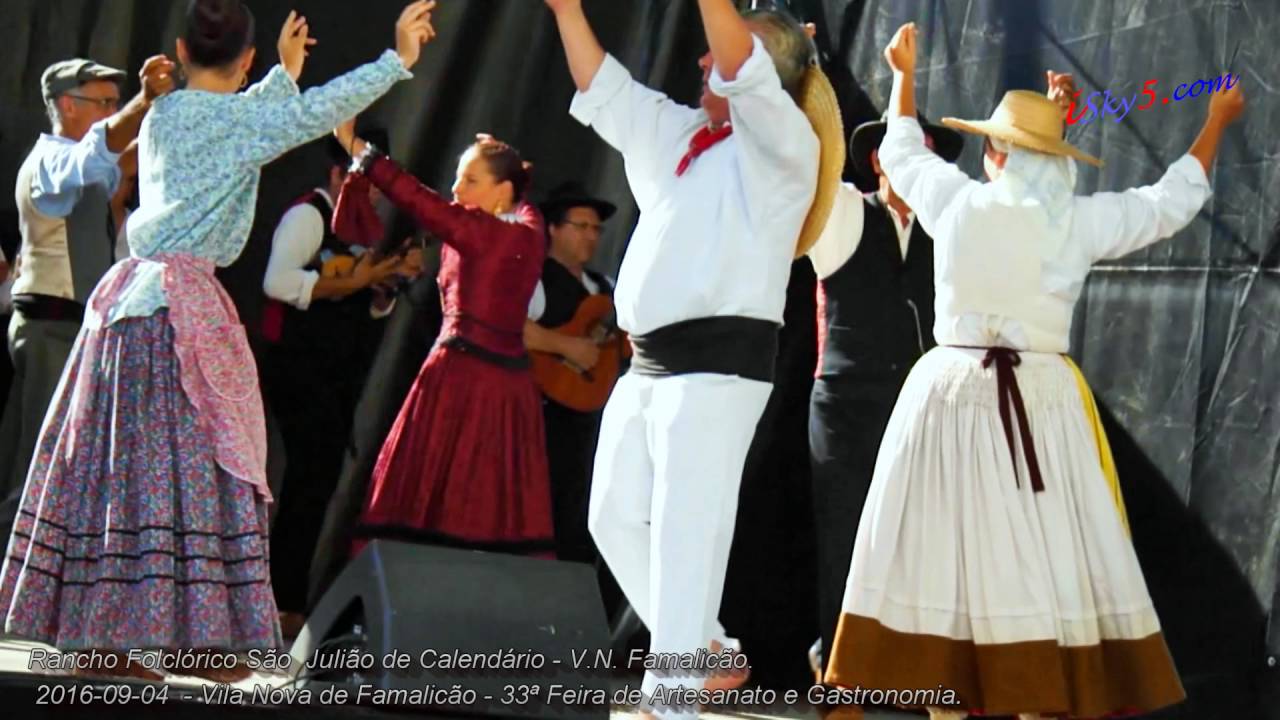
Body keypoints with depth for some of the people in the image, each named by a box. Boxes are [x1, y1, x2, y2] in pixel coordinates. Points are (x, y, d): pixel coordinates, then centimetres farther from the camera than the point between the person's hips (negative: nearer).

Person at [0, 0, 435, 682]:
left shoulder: (164, 114, 15)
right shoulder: (232, 117, -6)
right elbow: (314, 114, -17)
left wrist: (287, 71, 42)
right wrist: (398, 59, -12)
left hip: (131, 296, 8)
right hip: (183, 303, -8)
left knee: (117, 463, 7)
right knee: (195, 461, -6)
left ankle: (102, 634, 9)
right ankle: (197, 633, -7)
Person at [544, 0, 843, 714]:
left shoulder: (783, 143, -4)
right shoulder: (677, 133, 16)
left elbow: (744, 69, -19)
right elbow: (603, 88, 21)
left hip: (719, 360, -8)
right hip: (649, 359, 8)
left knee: (686, 529, -10)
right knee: (617, 518, 12)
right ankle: (706, 650, 24)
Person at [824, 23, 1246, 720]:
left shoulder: (956, 201, 1)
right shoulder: (1079, 221, 0)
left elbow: (901, 150, 21)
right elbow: (1172, 201, 13)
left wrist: (903, 74, 37)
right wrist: (1216, 123, 28)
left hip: (952, 390, 1)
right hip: (1039, 398, 0)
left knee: (948, 543, 4)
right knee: (1040, 553, 0)